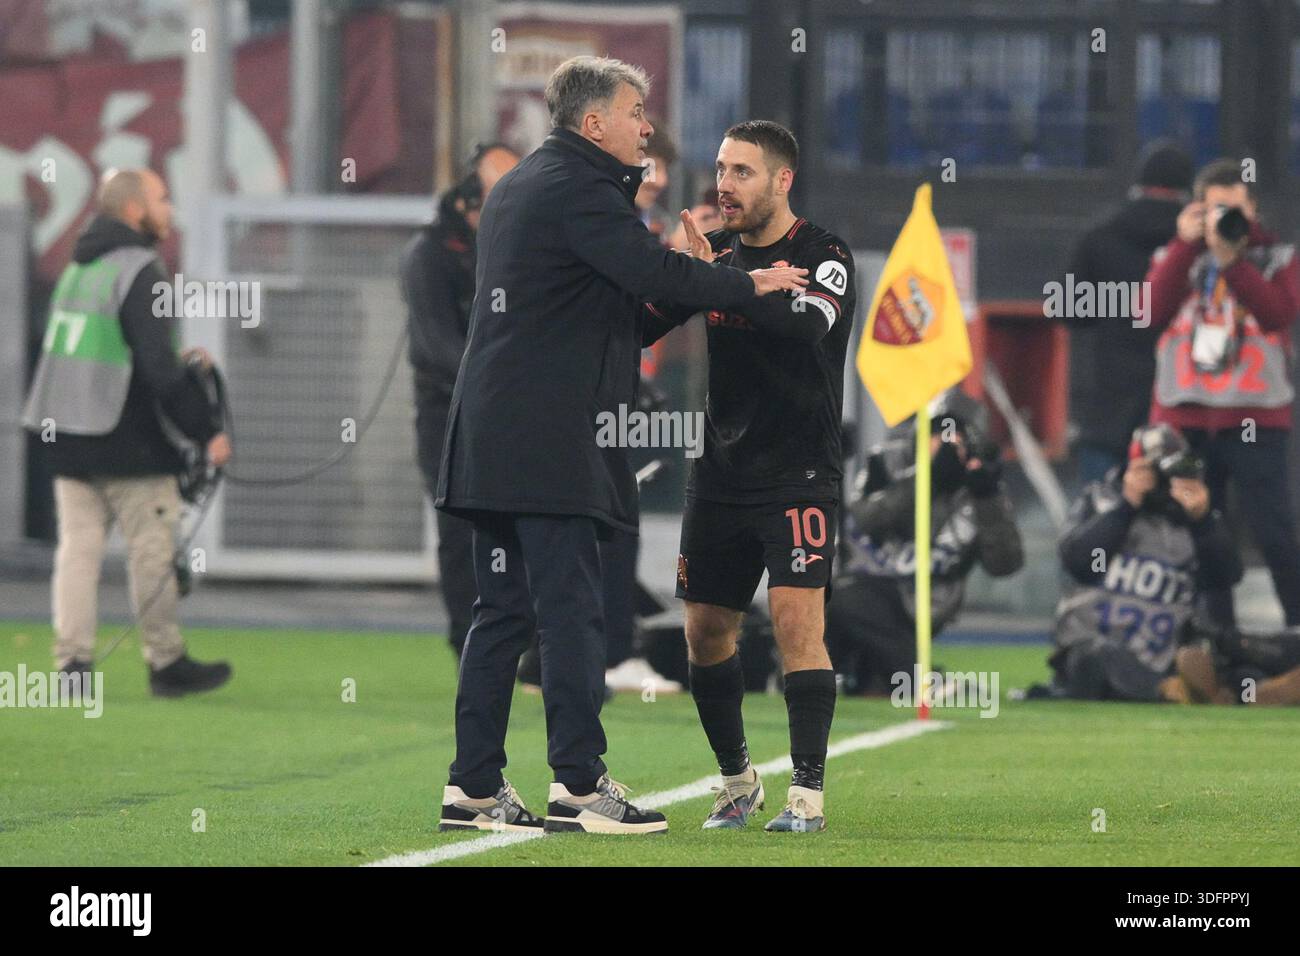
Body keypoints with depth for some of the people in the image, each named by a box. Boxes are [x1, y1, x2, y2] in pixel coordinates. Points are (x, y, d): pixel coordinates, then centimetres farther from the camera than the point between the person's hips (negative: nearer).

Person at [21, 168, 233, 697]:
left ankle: (73, 660, 0)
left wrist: (180, 362, 20)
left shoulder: (77, 269, 13)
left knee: (78, 545, 6)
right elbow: (159, 369, -19)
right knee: (152, 549, 3)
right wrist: (207, 431, -13)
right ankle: (165, 661, 11)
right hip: (129, 445, -8)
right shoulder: (140, 273, -14)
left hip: (67, 436, 8)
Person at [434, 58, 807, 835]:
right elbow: (653, 274, -20)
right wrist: (749, 285, -6)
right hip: (551, 440, -10)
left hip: (491, 437, 10)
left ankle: (474, 786, 9)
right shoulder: (577, 190, -10)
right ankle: (578, 784, -9)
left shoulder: (516, 187, 21)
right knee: (572, 609, -8)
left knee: (503, 611, 10)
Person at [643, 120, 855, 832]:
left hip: (798, 474, -6)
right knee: (706, 633, 8)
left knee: (797, 622, -16)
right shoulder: (715, 253, 10)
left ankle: (807, 793, -14)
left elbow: (806, 325, -27)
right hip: (720, 476, 6)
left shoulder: (825, 256, -7)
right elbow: (642, 324, 10)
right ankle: (736, 782, 25)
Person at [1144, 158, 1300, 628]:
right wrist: (1186, 246, -10)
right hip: (1184, 420, 3)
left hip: (1254, 422, -3)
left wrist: (1231, 258, -20)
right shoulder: (1176, 257, 12)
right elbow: (1150, 312, -6)